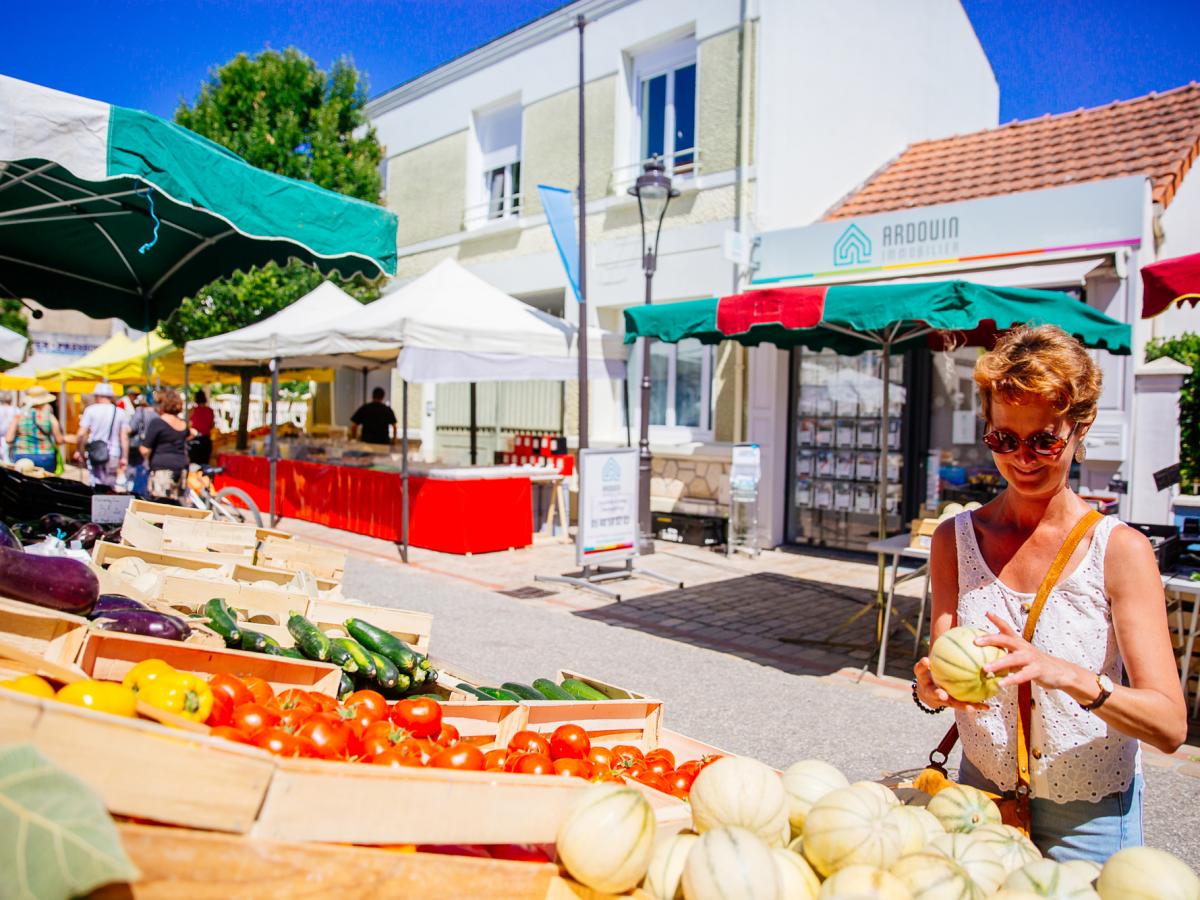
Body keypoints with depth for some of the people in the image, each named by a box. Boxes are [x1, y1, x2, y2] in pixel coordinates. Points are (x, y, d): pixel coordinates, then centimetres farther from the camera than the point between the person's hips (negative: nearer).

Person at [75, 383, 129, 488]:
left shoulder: (90, 410, 0)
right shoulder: (120, 412, 6)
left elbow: (81, 434, -4)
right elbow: (124, 437, 4)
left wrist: (78, 451, 10)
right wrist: (124, 458, 8)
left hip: (95, 453, -2)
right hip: (114, 454, 2)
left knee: (98, 483, 0)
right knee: (111, 486, 7)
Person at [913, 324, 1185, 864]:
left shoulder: (1121, 551, -14)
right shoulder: (954, 540, -5)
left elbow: (1170, 727, -19)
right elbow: (940, 670, -7)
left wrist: (1069, 676, -38)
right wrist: (931, 689, -30)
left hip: (1088, 817, -2)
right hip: (981, 794, 3)